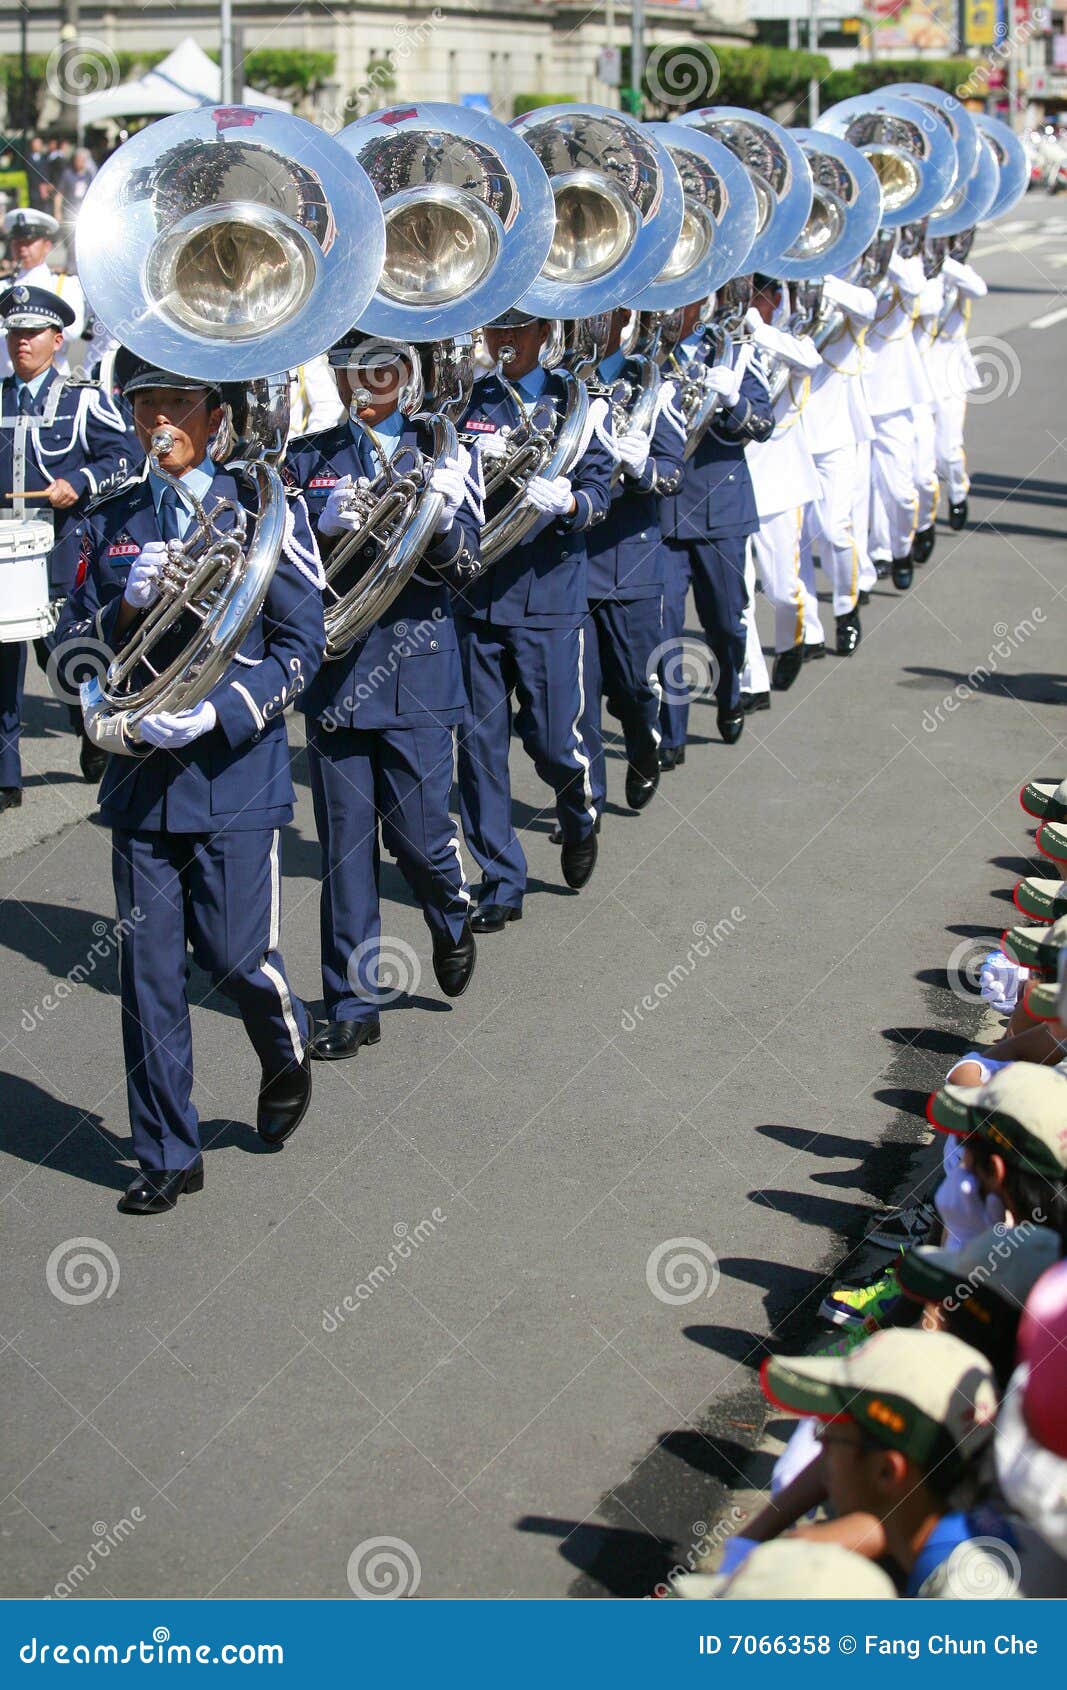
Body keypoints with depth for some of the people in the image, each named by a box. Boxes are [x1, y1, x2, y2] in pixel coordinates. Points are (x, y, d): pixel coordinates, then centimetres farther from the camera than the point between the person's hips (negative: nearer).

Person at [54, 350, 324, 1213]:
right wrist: (125, 607, -13)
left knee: (235, 956, -3)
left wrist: (218, 714, -18)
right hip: (141, 776, 3)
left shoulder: (264, 509, -1)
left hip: (236, 770, -3)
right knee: (148, 968, 3)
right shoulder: (110, 522, 9)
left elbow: (301, 645, -5)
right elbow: (71, 652, 7)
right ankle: (168, 1156, 15)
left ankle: (288, 1054, 31)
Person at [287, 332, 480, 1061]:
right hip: (334, 669, 2)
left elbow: (463, 564, -6)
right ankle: (353, 1005, 11)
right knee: (345, 841, 3)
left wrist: (445, 520, -27)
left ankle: (452, 918, 31)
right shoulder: (308, 458, 8)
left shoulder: (440, 453, 4)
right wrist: (326, 528, -20)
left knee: (418, 826, -4)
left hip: (416, 669, -2)